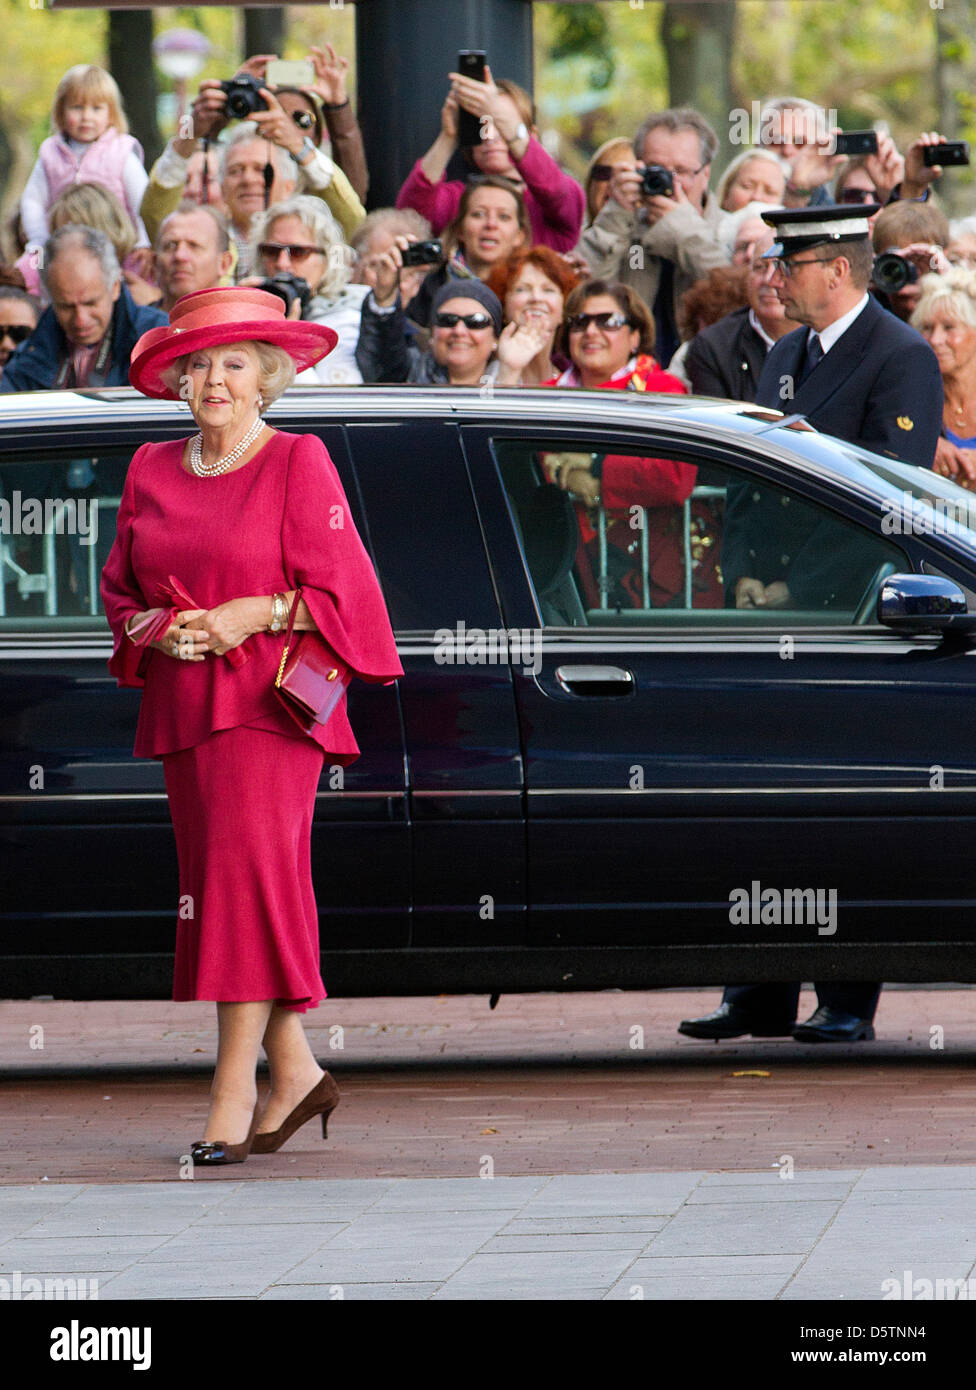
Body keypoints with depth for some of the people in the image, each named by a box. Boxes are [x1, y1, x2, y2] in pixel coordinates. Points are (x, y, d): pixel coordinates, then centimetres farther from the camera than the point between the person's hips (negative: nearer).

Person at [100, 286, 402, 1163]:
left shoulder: (299, 463, -1)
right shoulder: (151, 472, 14)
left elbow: (338, 591, -3)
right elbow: (121, 592, 18)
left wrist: (251, 614, -16)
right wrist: (158, 629, -3)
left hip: (270, 702, -6)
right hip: (182, 708, 6)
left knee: (248, 871, -15)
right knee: (212, 885, 5)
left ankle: (233, 1092, -17)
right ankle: (293, 1069, 14)